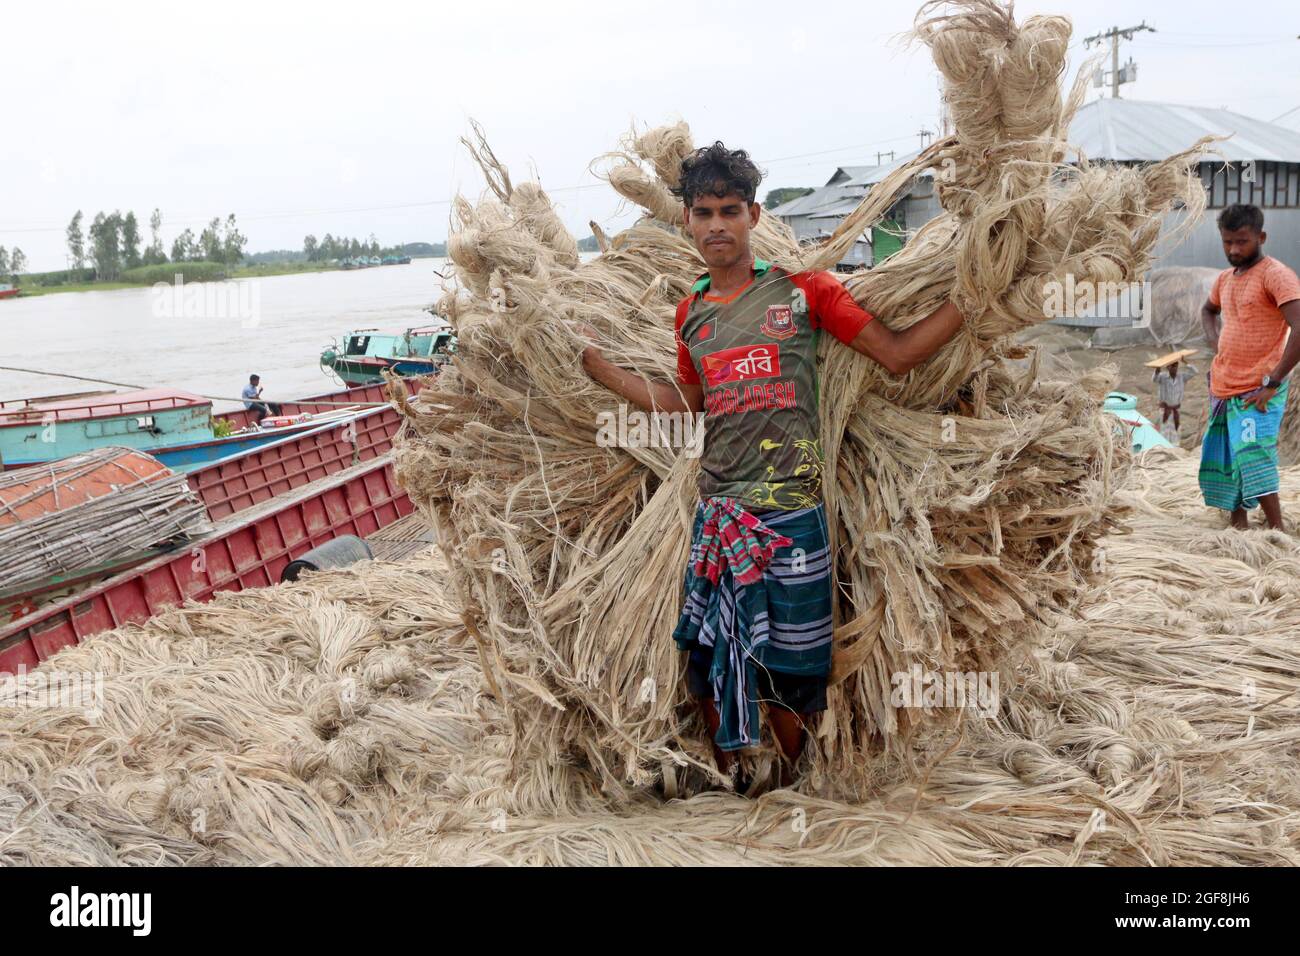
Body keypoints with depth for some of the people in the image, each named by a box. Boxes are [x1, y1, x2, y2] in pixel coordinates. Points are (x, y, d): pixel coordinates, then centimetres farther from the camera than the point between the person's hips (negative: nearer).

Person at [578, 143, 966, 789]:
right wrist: (598, 367, 17)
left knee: (787, 673, 5)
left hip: (789, 511, -4)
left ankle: (789, 782, 30)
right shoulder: (691, 312, 11)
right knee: (708, 666, 11)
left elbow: (898, 353, -4)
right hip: (716, 511, 4)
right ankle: (728, 785, 33)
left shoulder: (802, 290, -2)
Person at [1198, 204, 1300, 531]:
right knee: (1225, 465, 12)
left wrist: (1272, 383, -21)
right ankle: (1239, 526, 24)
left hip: (1256, 393, -8)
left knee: (1253, 461, -18)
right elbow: (1208, 310, 35)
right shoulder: (1225, 278, 12)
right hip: (1222, 390, 8)